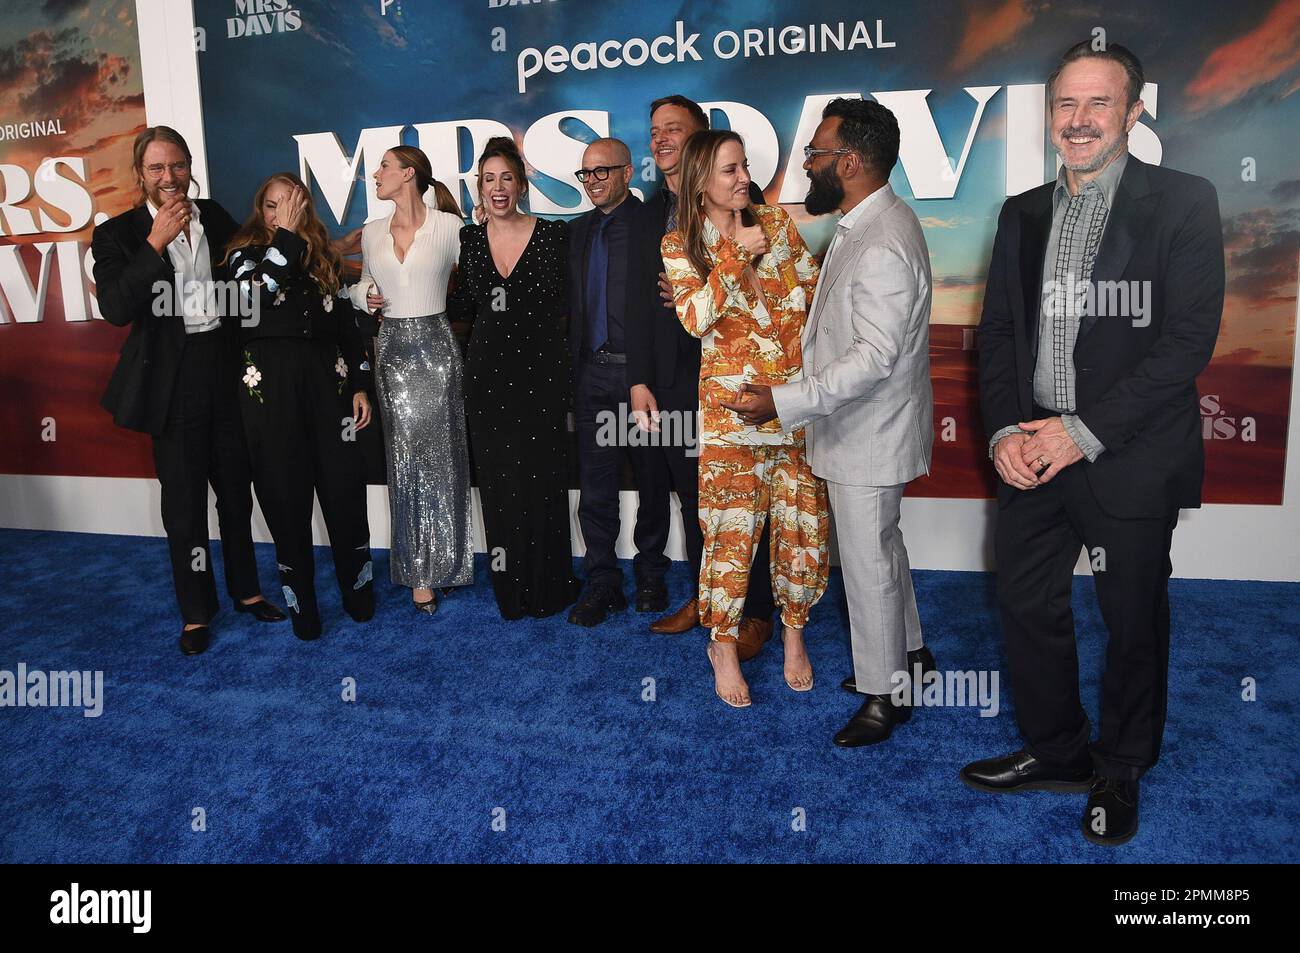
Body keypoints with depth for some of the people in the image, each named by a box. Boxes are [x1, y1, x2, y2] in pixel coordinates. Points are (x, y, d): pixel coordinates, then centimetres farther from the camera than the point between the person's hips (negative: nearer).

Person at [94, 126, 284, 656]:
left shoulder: (215, 217, 6)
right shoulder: (118, 234, -3)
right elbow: (116, 308, -16)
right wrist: (156, 243, -20)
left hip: (227, 373, 3)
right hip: (172, 383, -3)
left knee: (236, 490, 14)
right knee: (184, 500, 5)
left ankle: (246, 589, 31)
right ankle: (196, 612, 19)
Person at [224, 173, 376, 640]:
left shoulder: (323, 257, 13)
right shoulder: (243, 254, 5)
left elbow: (348, 322, 12)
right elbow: (254, 293, -18)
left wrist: (360, 385, 6)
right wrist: (285, 235, -12)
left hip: (326, 381, 2)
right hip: (270, 387, -2)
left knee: (343, 489, 2)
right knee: (285, 496, 3)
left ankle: (358, 590, 20)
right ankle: (300, 604, 16)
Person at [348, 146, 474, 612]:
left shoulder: (449, 226, -4)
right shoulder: (372, 232, 9)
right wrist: (365, 296, 3)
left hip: (435, 346, -4)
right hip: (392, 350, 4)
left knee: (439, 457, 1)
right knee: (404, 459, 4)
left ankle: (441, 563, 17)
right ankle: (420, 571, 14)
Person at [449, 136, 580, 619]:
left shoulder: (554, 235, -1)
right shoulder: (469, 239, 7)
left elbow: (566, 303, 2)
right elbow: (462, 307, 14)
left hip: (542, 370, -2)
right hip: (489, 374, 3)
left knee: (543, 479, 2)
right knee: (498, 481, 5)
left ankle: (548, 587, 19)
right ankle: (510, 590, 20)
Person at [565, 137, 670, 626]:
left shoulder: (655, 225, -5)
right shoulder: (577, 231, 14)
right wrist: (573, 361, 8)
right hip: (593, 372, 5)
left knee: (651, 479, 9)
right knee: (595, 485, 6)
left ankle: (650, 575, 25)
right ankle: (602, 583, 17)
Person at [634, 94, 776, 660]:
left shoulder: (740, 198, -3)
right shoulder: (650, 212, 13)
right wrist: (639, 381, 5)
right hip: (672, 382, 5)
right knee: (691, 496, 14)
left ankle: (756, 611, 19)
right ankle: (705, 597, 30)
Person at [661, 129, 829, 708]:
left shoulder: (777, 224, 8)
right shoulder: (679, 244, 3)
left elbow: (816, 294, 10)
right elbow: (695, 319, -12)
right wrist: (737, 255, -12)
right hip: (731, 404, -2)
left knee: (802, 523, 6)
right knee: (732, 529, 1)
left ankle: (793, 633, 28)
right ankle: (723, 646, 21)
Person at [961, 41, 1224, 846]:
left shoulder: (1182, 203, -4)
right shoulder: (1022, 214, 10)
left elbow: (1189, 338, -12)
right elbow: (998, 332, 9)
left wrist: (1086, 432, -18)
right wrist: (1005, 431, -6)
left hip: (1129, 459, -4)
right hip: (1032, 453, 5)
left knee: (1134, 622, 10)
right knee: (1028, 606, 12)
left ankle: (1121, 772, 32)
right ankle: (1057, 751, 34)